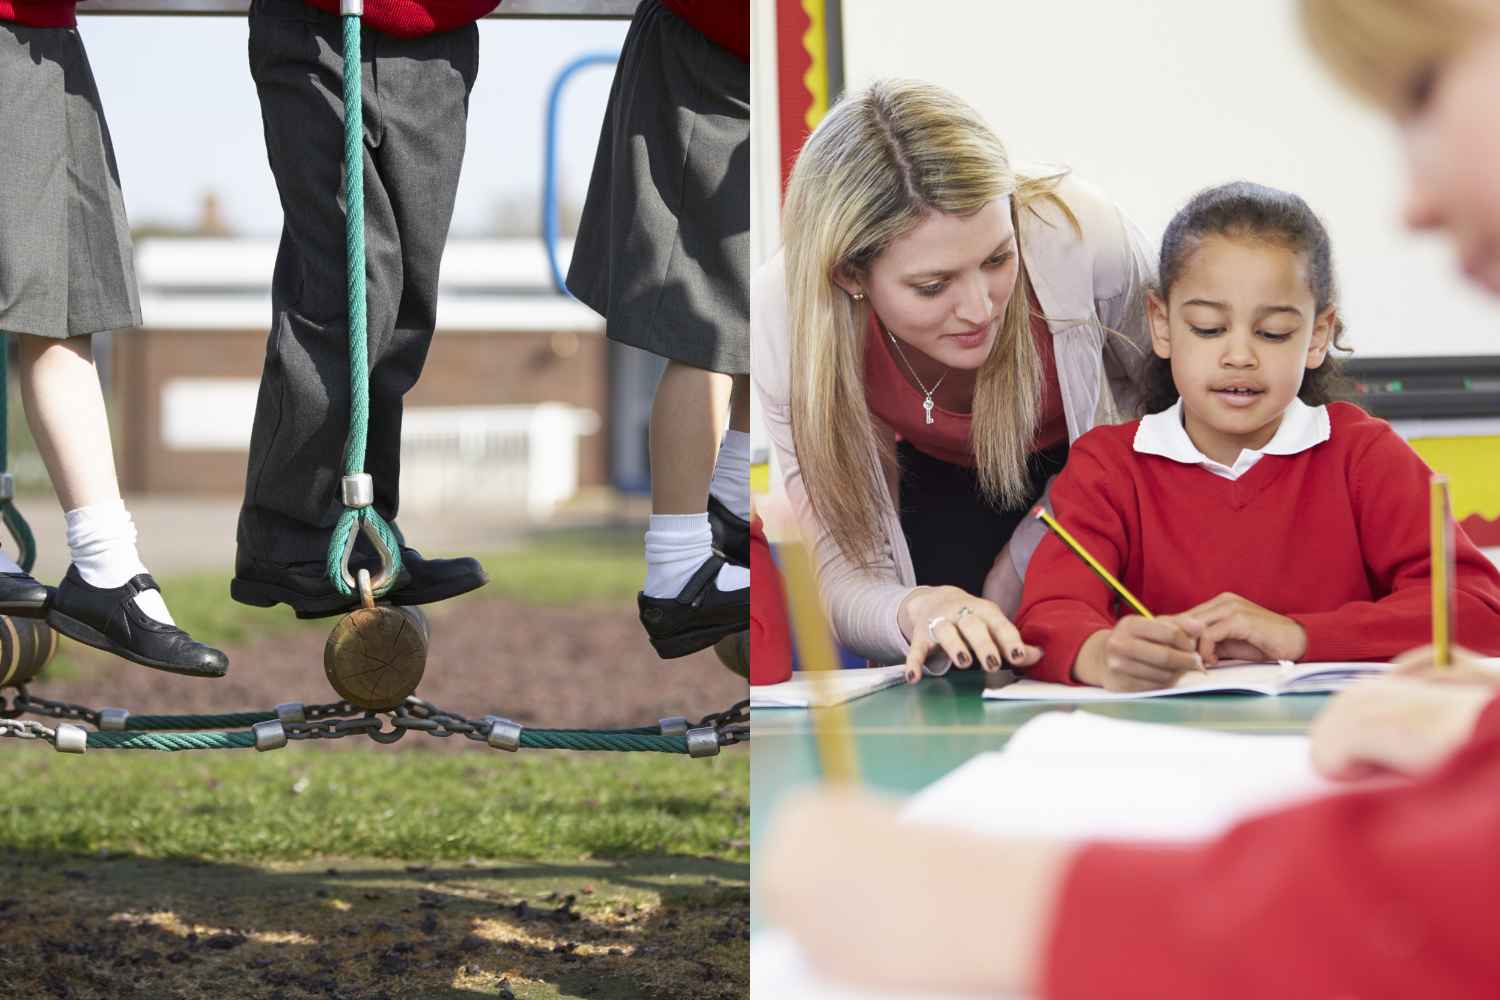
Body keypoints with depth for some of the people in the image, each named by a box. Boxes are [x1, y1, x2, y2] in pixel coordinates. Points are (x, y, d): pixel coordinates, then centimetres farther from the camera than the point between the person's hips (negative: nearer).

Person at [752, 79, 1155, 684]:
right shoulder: (779, 326, -35)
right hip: (934, 483, 1)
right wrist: (915, 611, -53)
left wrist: (1030, 556, -19)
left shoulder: (1080, 238, -37)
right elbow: (843, 576, -29)